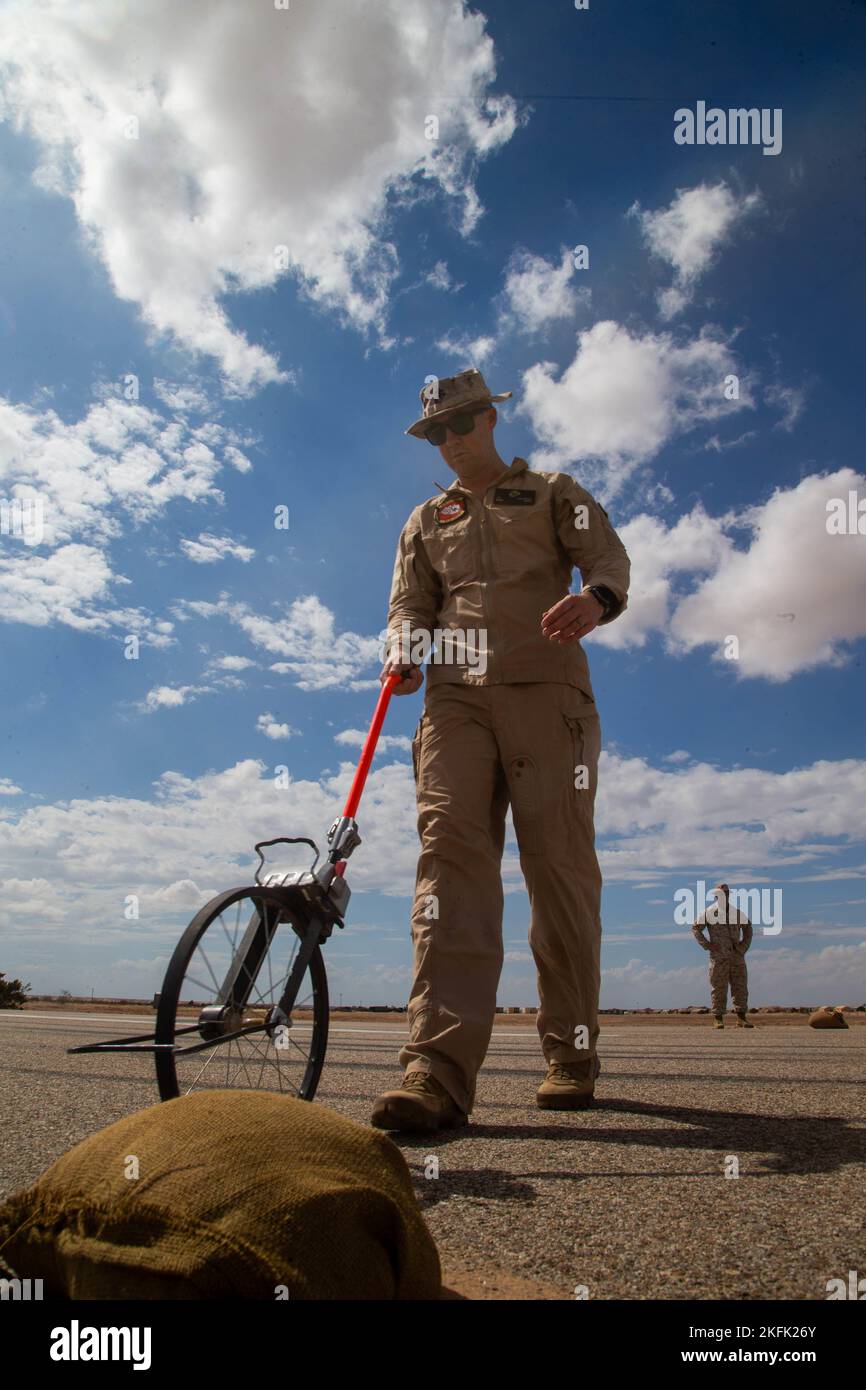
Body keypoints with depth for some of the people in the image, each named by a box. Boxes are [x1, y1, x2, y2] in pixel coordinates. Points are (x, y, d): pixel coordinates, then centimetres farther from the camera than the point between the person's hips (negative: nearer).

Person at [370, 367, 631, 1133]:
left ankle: (571, 1058, 8)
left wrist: (594, 598, -21)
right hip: (457, 697, 2)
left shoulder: (554, 492, 19)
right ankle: (439, 1069, -23)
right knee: (451, 851, -16)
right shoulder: (426, 521, 27)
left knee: (561, 866, -5)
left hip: (547, 694, -2)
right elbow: (410, 604, 16)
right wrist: (402, 649, -9)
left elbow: (610, 557, 4)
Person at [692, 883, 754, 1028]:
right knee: (719, 988, -2)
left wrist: (744, 945, 11)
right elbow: (696, 928, 4)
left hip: (737, 956, 4)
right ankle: (718, 1019, 4)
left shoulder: (737, 912, 10)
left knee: (740, 986, 1)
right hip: (718, 956, -3)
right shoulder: (709, 913, 0)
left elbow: (747, 928, 24)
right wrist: (706, 945, -5)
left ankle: (741, 1018, 7)